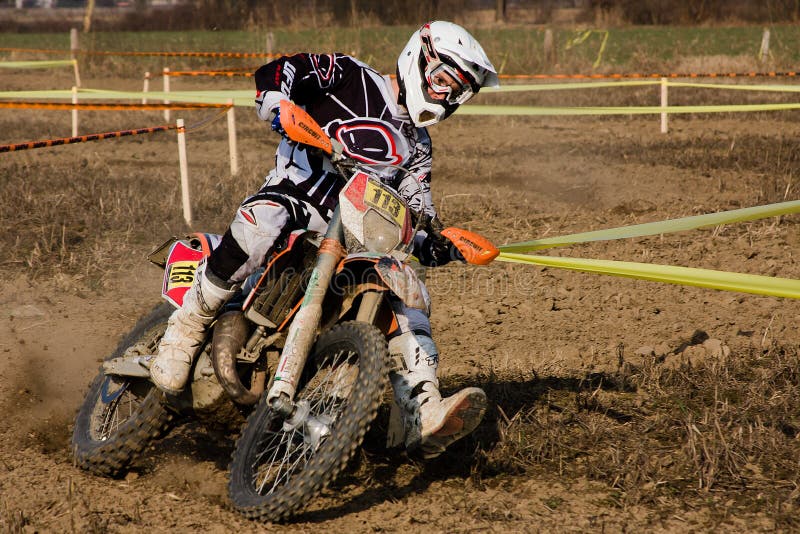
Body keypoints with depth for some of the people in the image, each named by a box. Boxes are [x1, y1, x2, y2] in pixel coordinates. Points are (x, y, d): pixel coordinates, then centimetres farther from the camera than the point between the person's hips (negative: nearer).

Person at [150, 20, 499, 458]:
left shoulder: (416, 146, 22)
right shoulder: (352, 77, 4)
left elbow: (416, 211, 18)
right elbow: (274, 73, -7)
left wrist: (431, 241, -5)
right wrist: (280, 109, -29)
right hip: (294, 196, -6)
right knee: (262, 222, -39)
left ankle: (421, 418, -22)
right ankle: (187, 327, -24)